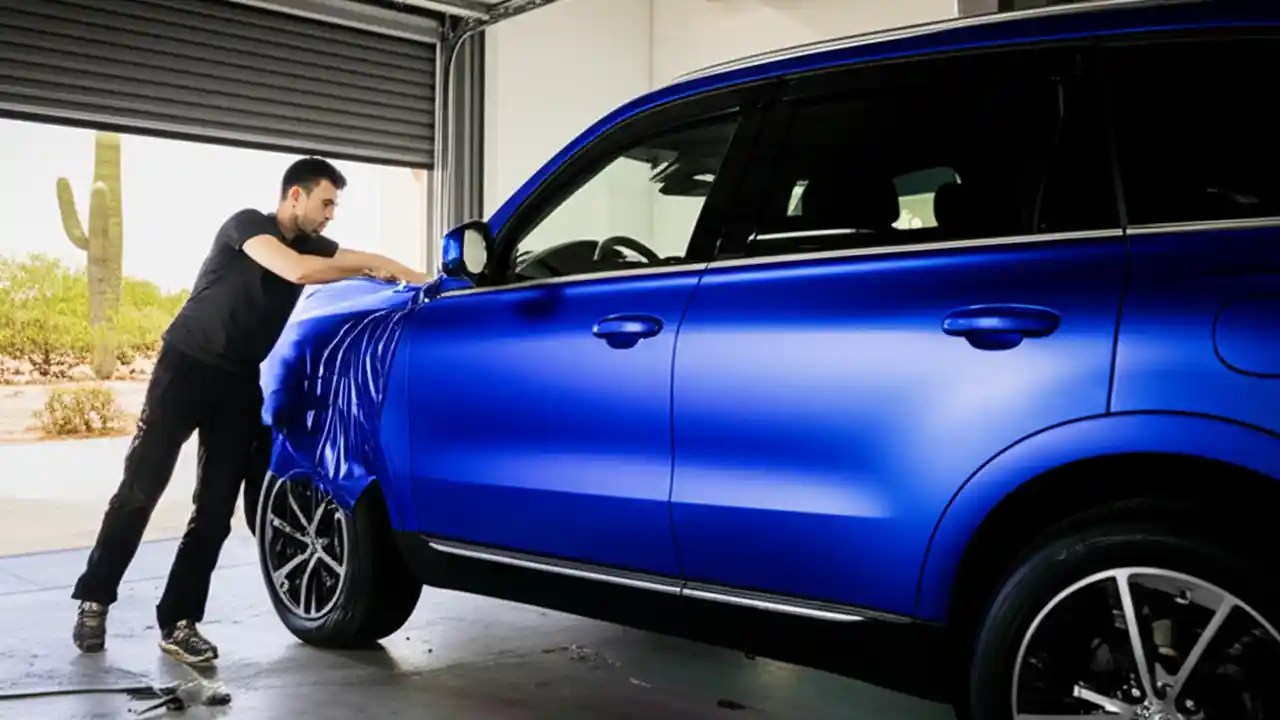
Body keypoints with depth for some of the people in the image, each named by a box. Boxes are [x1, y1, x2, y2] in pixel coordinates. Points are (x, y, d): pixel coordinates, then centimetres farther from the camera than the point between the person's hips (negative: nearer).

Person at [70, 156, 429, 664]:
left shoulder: (311, 244, 8)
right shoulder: (246, 225, -13)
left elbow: (367, 263, 7)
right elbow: (296, 270, -29)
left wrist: (425, 282, -10)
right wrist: (371, 269, -21)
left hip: (240, 382, 6)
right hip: (186, 366, -6)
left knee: (216, 507, -1)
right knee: (140, 488, -3)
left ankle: (178, 622, 4)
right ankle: (94, 601, 11)